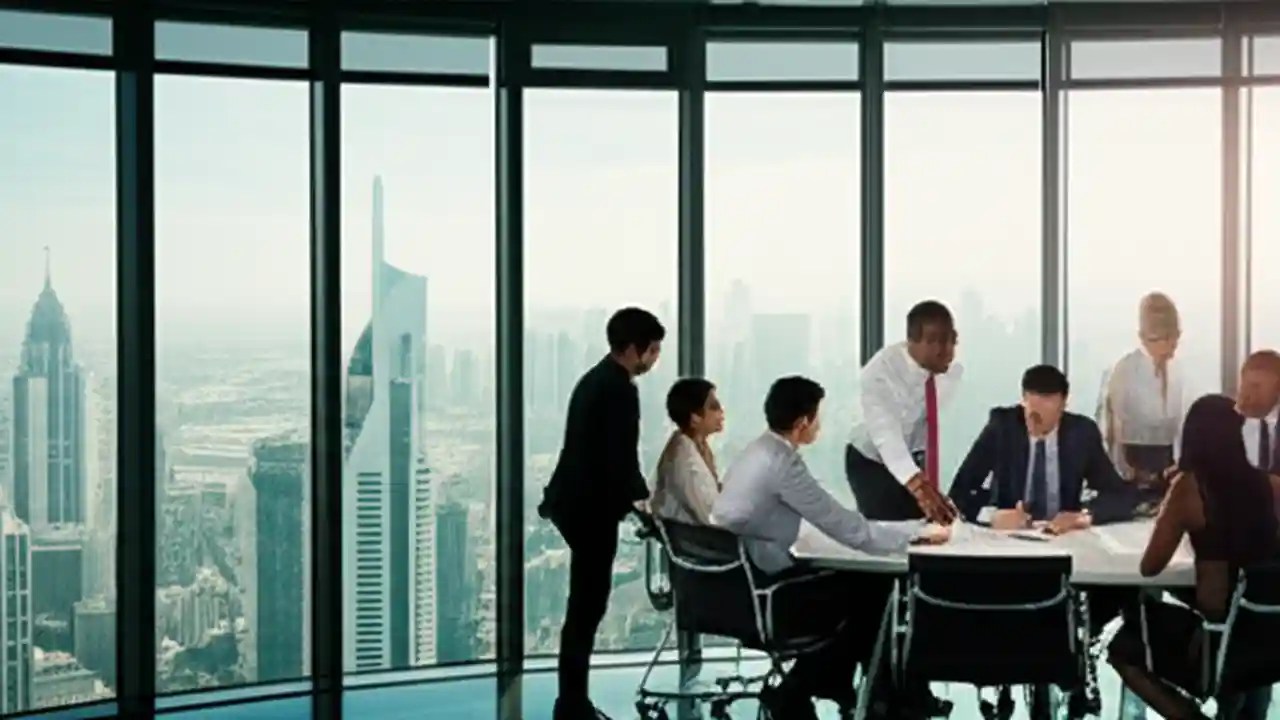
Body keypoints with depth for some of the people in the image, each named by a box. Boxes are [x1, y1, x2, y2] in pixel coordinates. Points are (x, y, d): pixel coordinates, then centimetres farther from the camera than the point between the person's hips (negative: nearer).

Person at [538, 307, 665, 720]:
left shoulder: (596, 379, 15)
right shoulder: (619, 388, -16)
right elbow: (621, 457, -19)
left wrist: (635, 497, 19)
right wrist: (642, 500, -4)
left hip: (576, 501, 10)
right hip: (591, 507, -10)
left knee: (585, 602, 14)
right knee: (587, 605, -4)